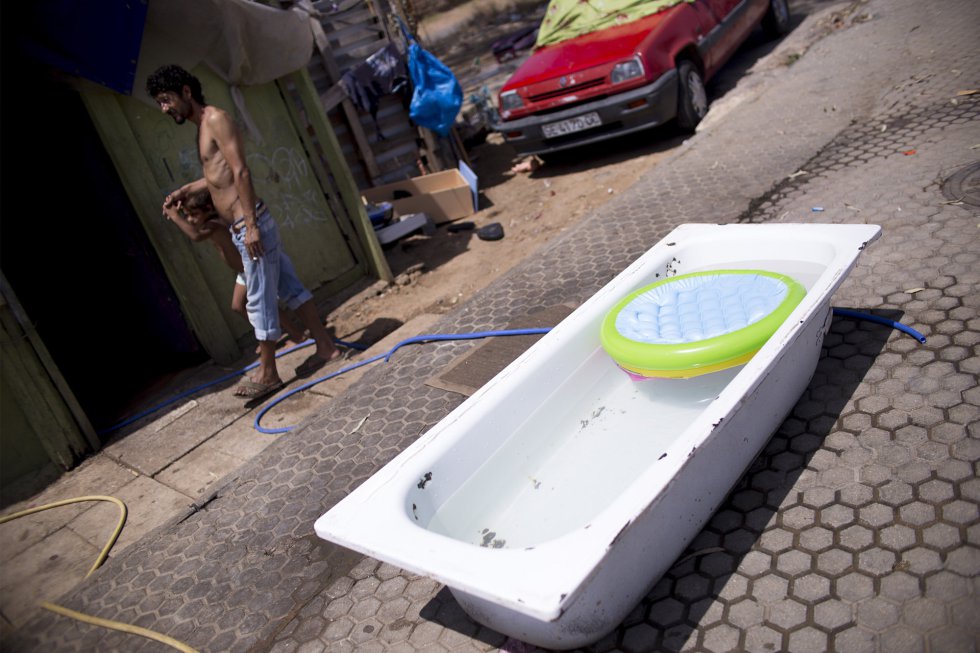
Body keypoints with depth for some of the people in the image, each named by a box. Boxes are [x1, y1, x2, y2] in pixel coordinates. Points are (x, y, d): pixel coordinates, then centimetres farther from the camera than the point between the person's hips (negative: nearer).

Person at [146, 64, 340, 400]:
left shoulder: (216, 118, -11)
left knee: (259, 299, -1)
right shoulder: (203, 126, 18)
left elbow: (241, 172, -19)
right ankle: (325, 346, 21)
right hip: (245, 225, 10)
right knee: (289, 286, 13)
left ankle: (267, 373, 9)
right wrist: (184, 190, 29)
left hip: (250, 224, -10)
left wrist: (250, 225, -24)